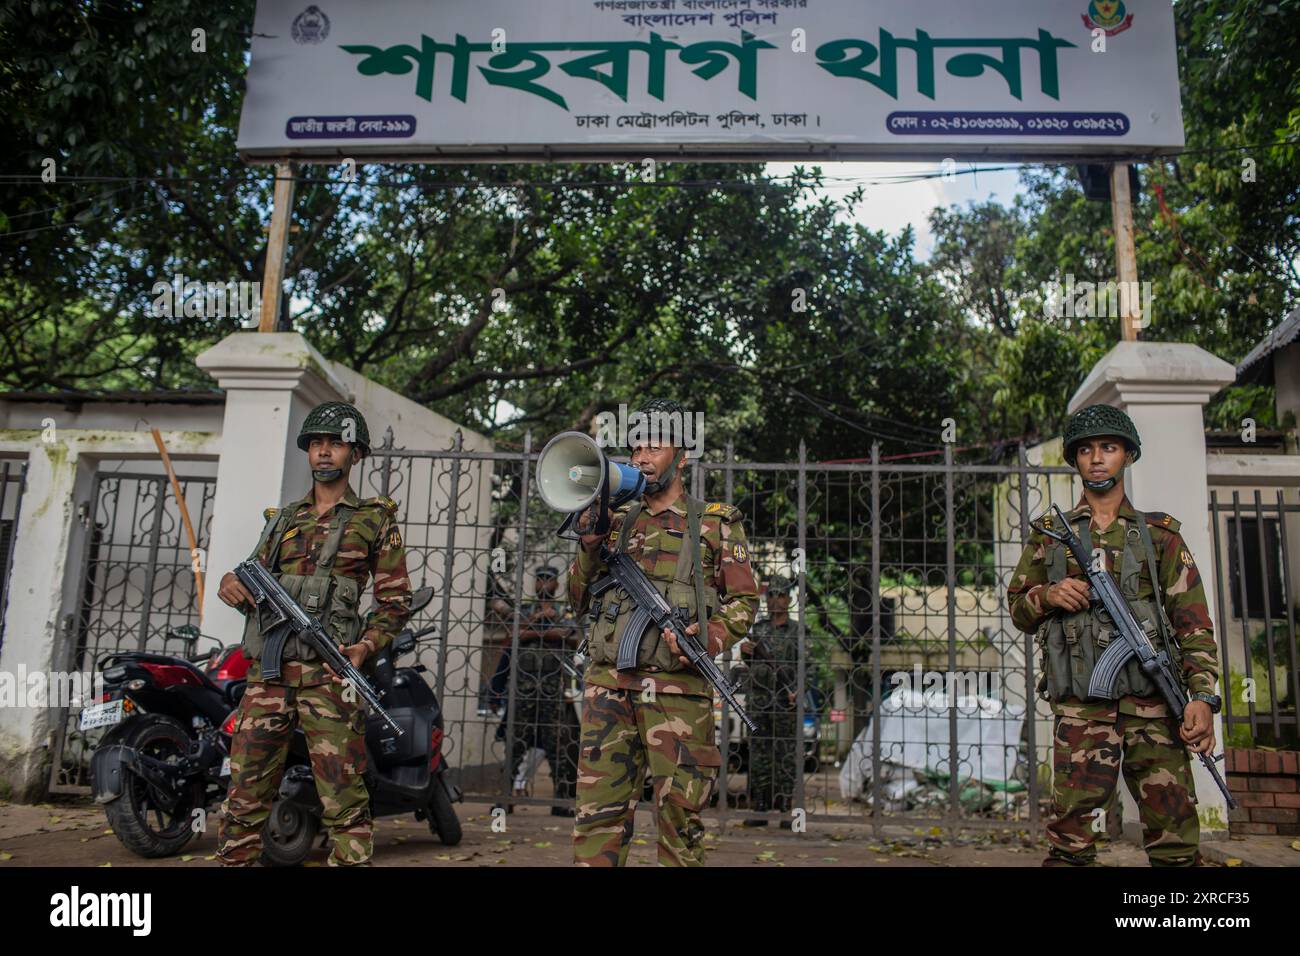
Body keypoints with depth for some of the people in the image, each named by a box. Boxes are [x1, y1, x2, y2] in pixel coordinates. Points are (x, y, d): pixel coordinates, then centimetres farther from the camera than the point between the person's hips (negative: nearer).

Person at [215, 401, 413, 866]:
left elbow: (396, 599, 4)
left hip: (327, 671, -4)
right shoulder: (282, 518, 22)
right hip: (267, 671, 5)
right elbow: (256, 585, 25)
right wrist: (232, 584, 1)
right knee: (244, 796, 6)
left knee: (343, 798, -5)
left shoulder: (375, 519, 8)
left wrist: (367, 644, -13)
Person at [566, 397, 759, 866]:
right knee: (598, 812, 1)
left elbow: (743, 601, 4)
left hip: (678, 689, -3)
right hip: (609, 684, 3)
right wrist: (590, 543, 0)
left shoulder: (716, 523, 8)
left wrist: (708, 639, -15)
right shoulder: (617, 521, 17)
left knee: (679, 814, 3)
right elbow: (579, 600, 15)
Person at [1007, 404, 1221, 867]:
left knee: (1176, 840, 1)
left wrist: (1203, 696, -6)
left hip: (1154, 705, 1)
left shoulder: (1159, 534, 13)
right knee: (1072, 840, -5)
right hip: (1080, 707, 0)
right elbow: (1017, 607, 18)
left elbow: (1193, 621, 6)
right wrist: (1048, 596, -5)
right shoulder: (1050, 534, 15)